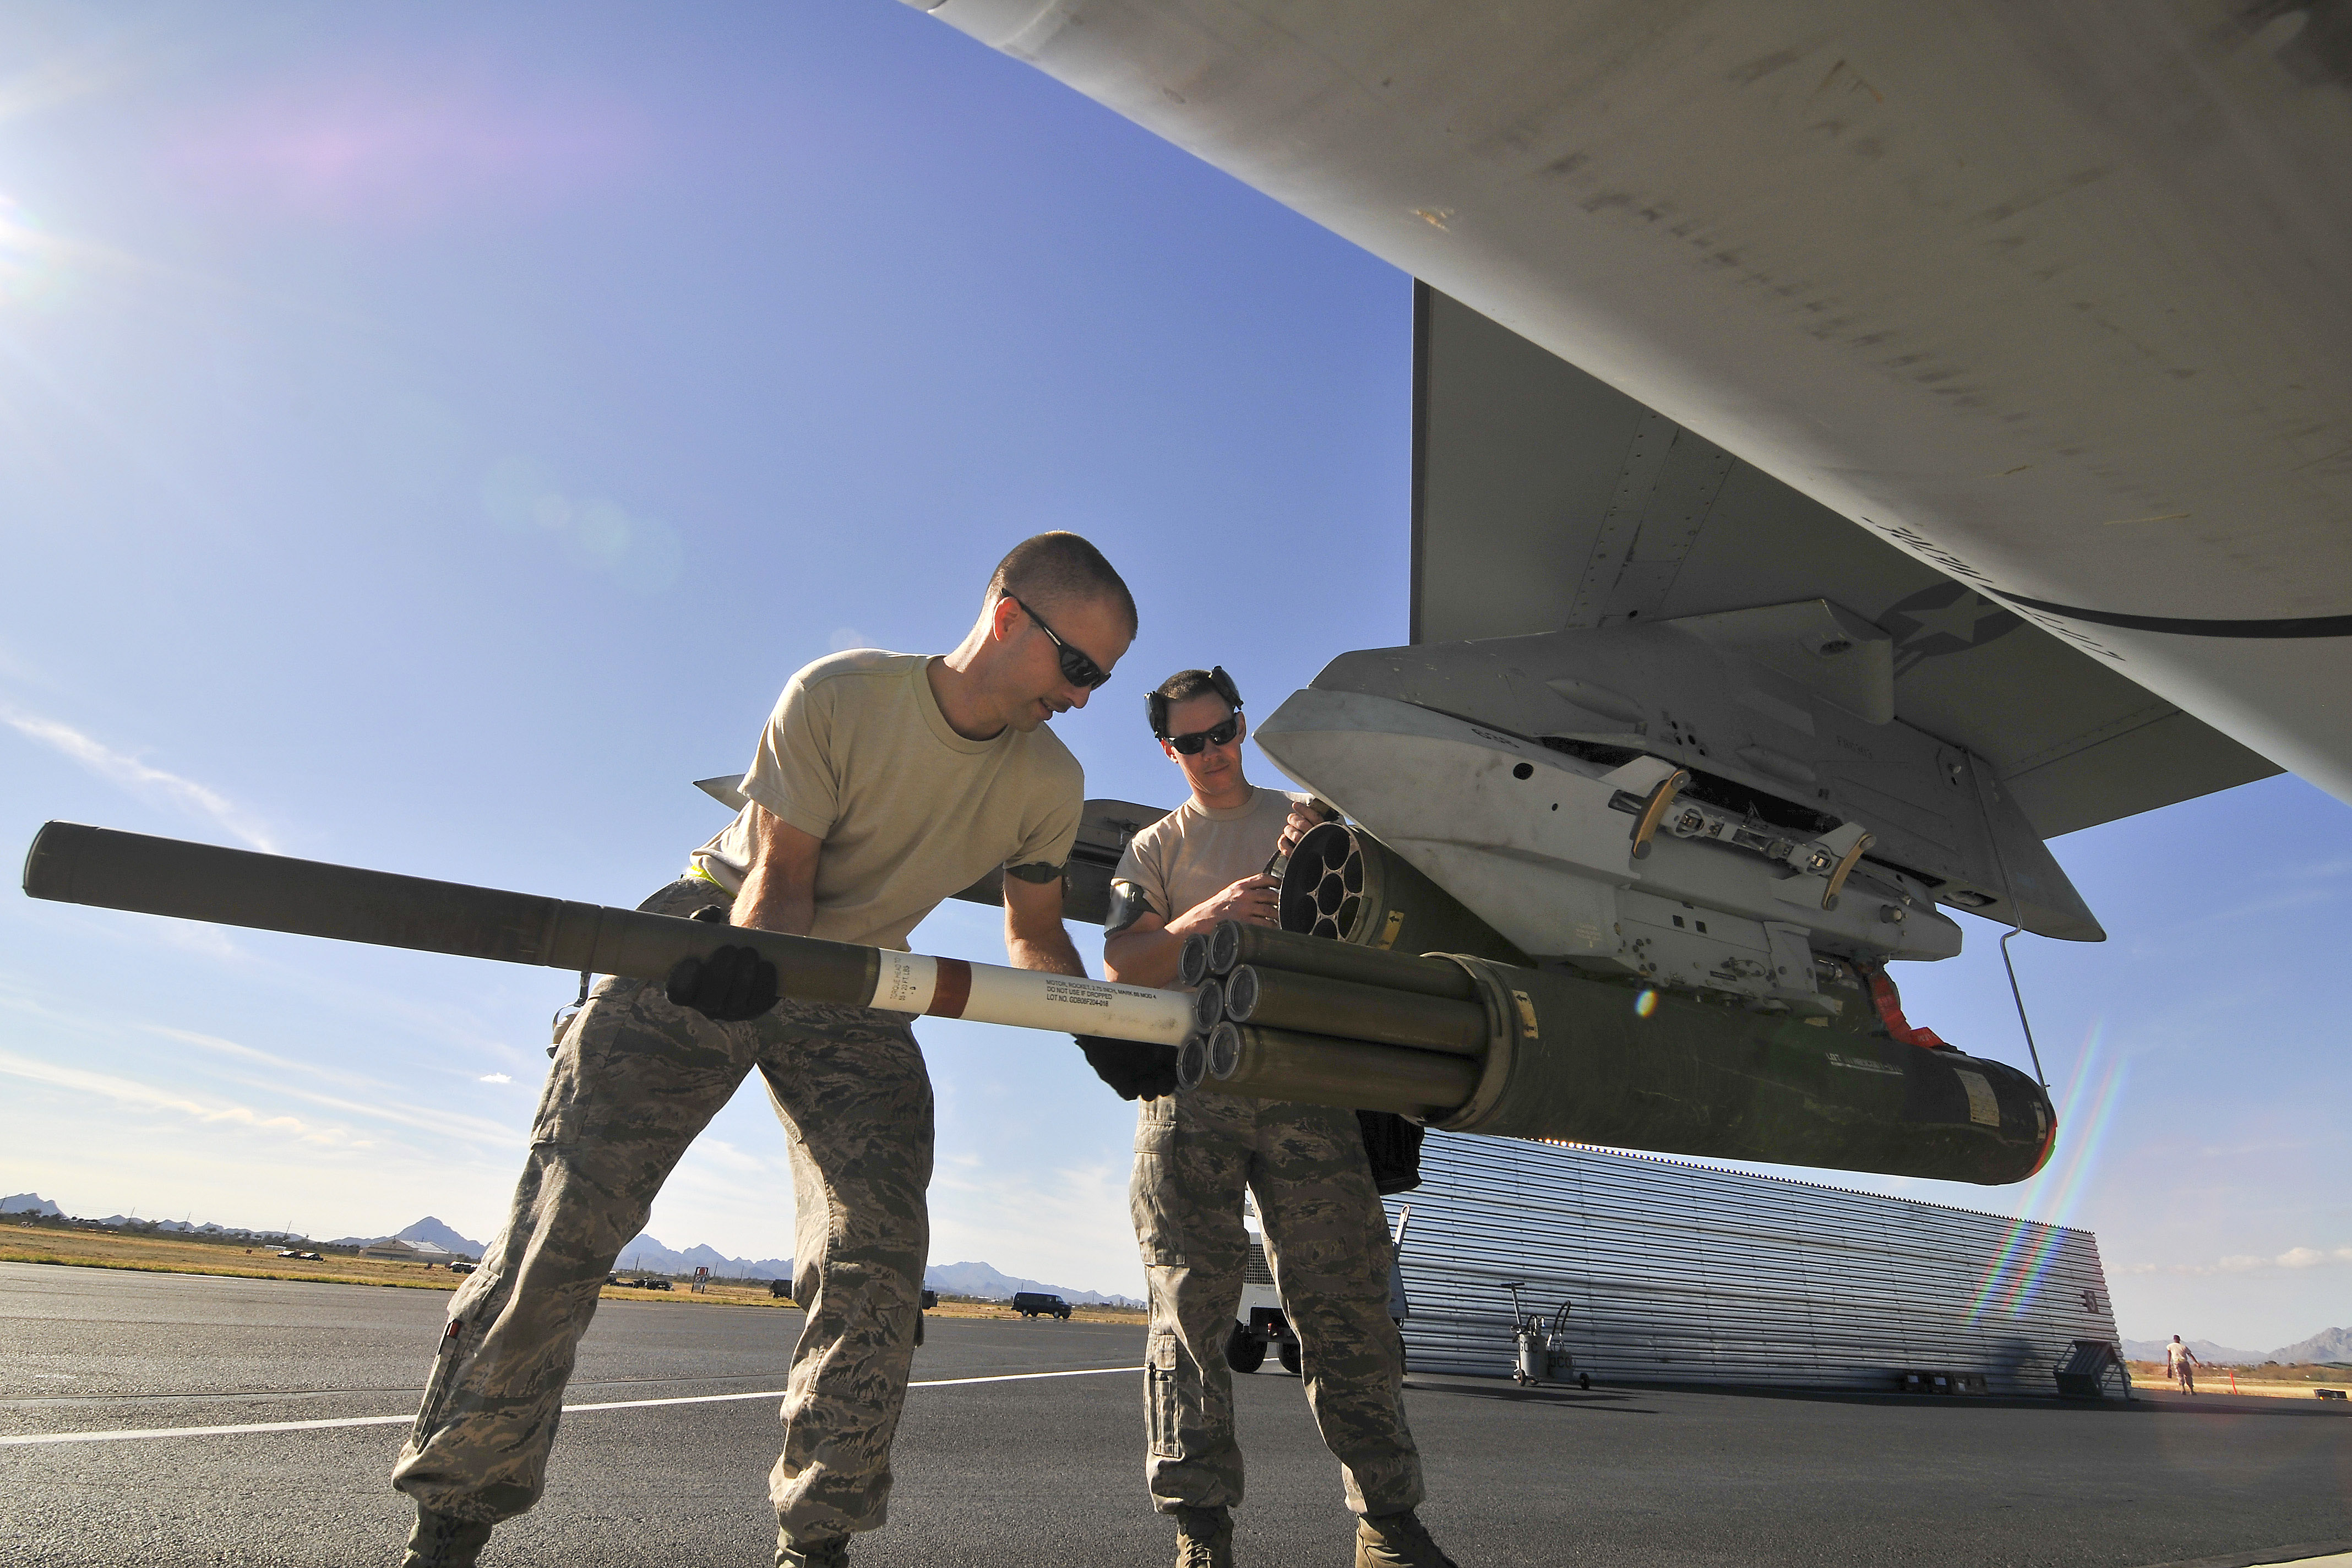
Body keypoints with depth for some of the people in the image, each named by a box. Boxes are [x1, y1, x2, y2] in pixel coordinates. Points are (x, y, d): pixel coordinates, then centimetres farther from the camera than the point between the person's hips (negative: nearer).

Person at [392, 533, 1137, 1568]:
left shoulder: (1049, 787, -9)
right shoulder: (836, 698, -21)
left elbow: (1034, 937, 4)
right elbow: (781, 874, -18)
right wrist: (750, 951, -39)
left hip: (855, 992, 3)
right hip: (722, 935, -3)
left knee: (879, 1258, -10)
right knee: (567, 1219, -6)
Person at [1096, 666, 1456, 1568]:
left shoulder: (1302, 819, 18)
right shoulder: (1155, 848, 17)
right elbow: (1123, 966, 3)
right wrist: (1210, 915, -12)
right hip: (1189, 1088, 0)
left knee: (1343, 1304, -1)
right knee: (1190, 1305, -2)